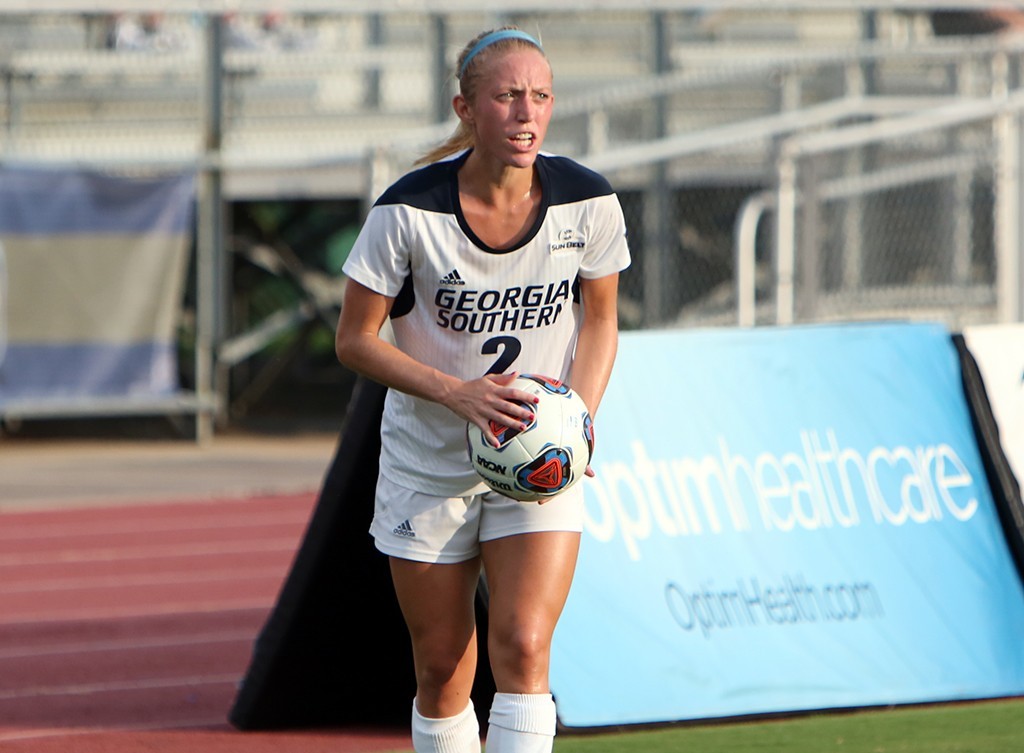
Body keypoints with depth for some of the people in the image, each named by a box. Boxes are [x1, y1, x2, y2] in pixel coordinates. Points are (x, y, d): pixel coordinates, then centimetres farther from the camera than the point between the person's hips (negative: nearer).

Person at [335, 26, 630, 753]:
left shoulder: (588, 201, -11)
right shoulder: (410, 209, -18)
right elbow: (356, 339, -9)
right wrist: (456, 393, -24)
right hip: (428, 465, 0)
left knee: (523, 647, -17)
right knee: (442, 668, 6)